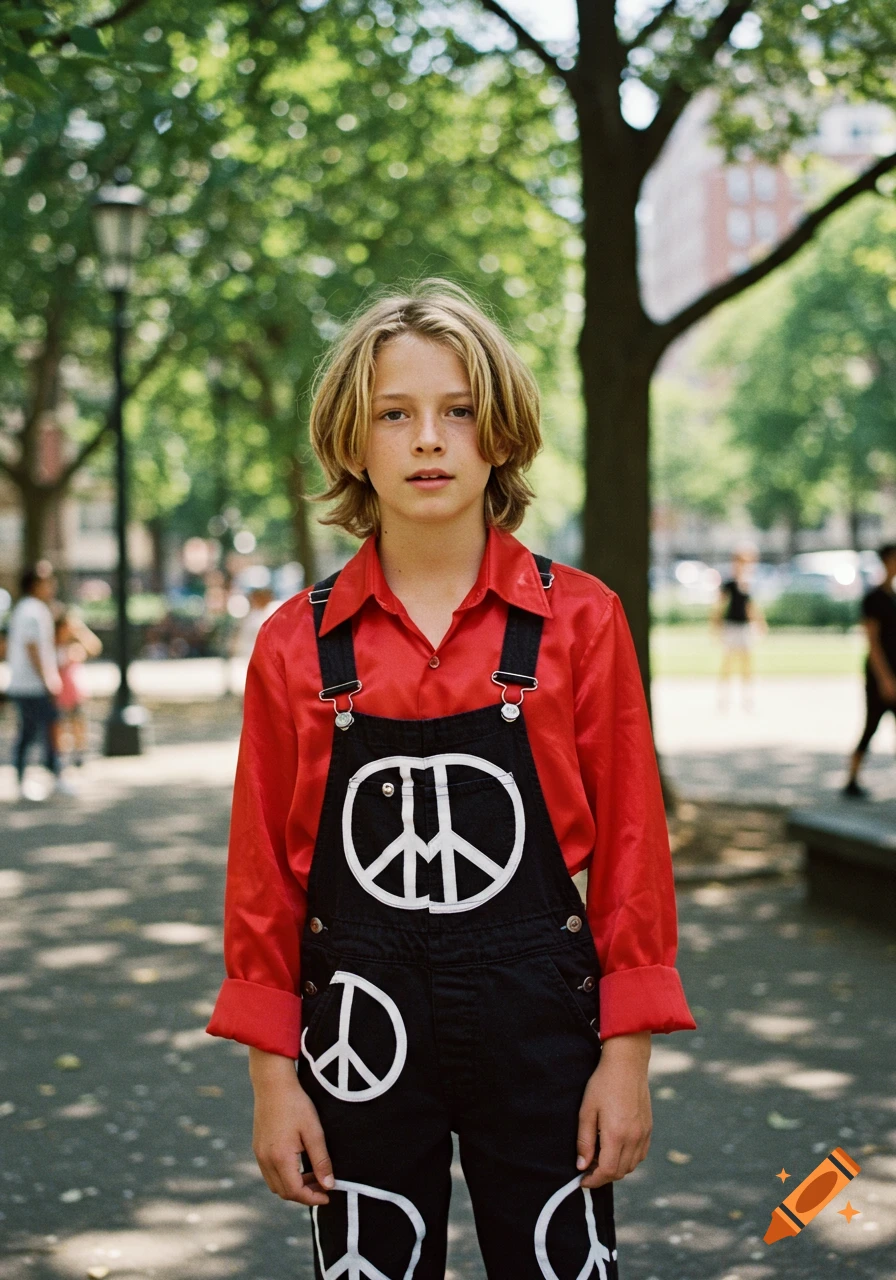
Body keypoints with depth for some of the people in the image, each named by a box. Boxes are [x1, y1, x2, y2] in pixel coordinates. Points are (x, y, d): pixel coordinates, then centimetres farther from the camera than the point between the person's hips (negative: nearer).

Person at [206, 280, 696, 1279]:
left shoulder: (578, 622, -2)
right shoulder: (299, 644, 1)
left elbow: (630, 845, 0)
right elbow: (264, 873, 4)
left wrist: (626, 1057, -3)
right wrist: (272, 1074, 1)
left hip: (537, 1020, -1)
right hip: (362, 1033, 1)